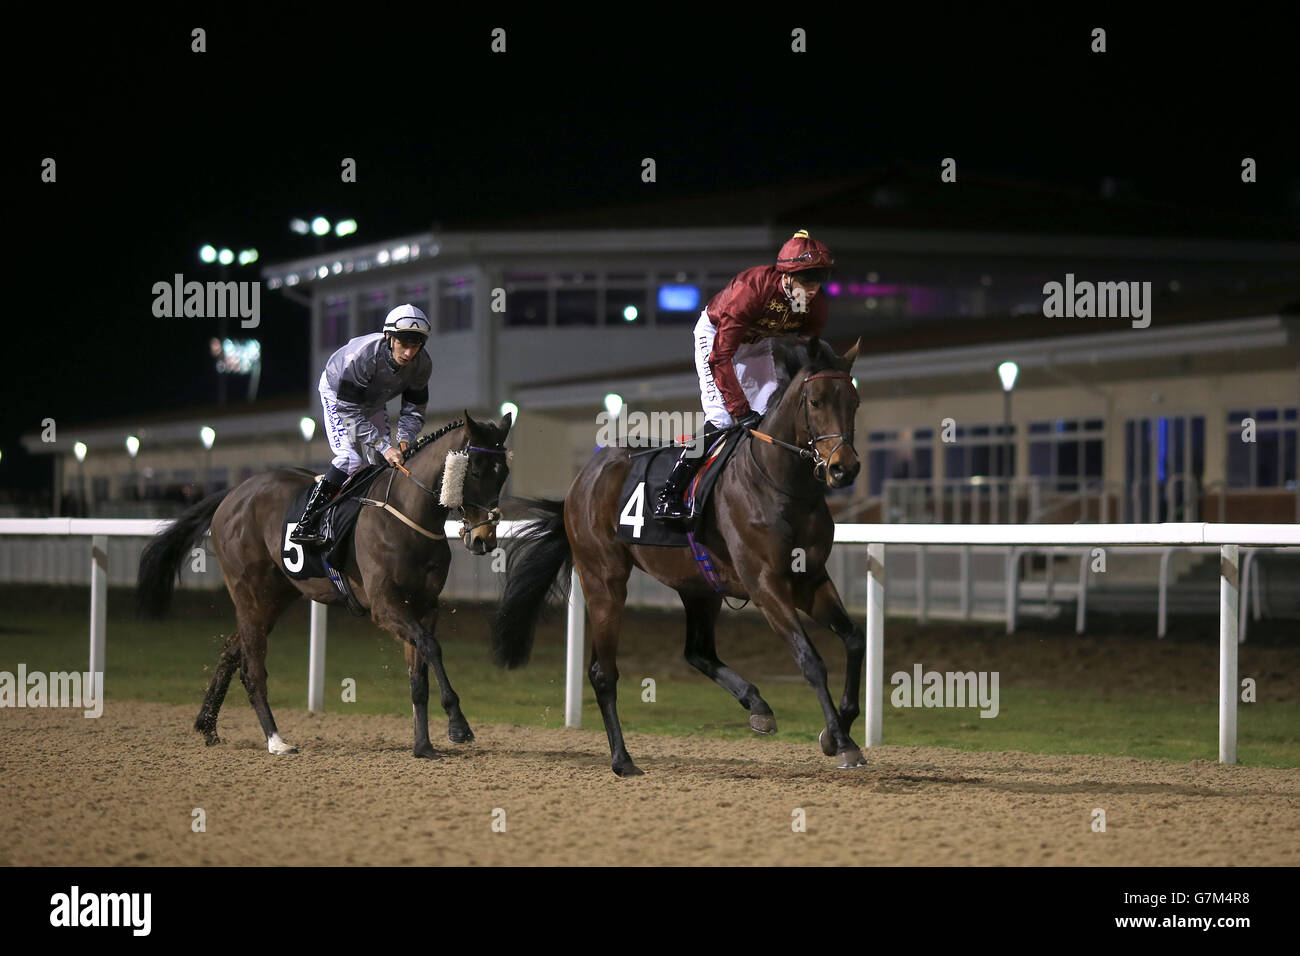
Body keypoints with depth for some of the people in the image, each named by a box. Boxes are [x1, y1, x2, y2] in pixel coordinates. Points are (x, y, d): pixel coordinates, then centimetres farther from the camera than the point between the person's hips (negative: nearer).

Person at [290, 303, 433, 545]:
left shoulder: (422, 365, -24)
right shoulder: (362, 356, -41)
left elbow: (414, 411, -14)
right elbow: (350, 413, -37)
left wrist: (403, 442, -33)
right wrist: (385, 447, -42)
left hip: (373, 401, 6)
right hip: (337, 392, -6)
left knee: (381, 461, 0)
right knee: (351, 458, -22)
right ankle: (306, 525, -22)